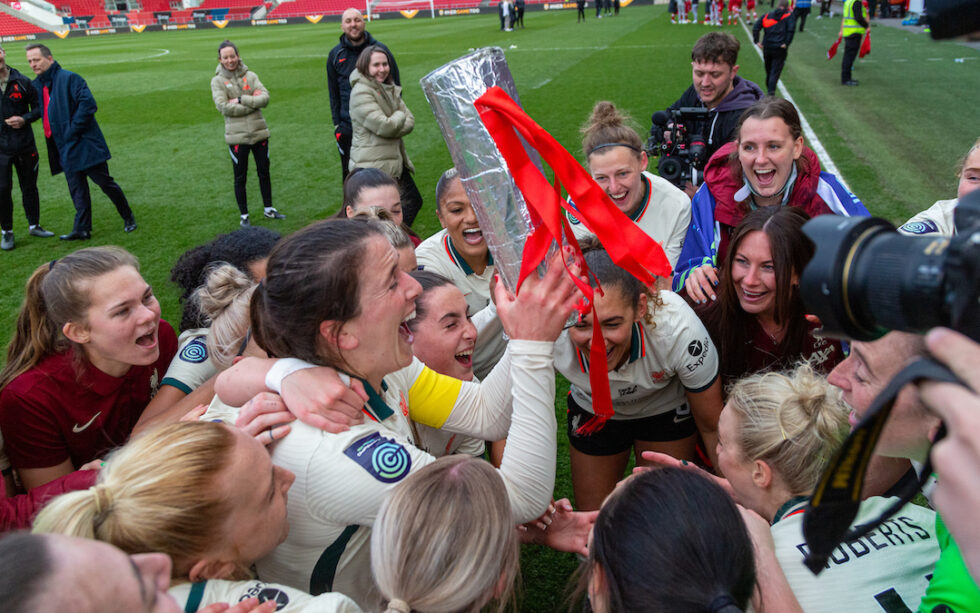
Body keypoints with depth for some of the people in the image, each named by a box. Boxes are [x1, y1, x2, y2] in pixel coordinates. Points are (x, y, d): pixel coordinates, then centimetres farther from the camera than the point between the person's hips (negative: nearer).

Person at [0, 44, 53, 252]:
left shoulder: (22, 81, 1)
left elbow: (38, 107, 7)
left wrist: (24, 119, -10)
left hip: (24, 143, 1)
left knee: (29, 186, 12)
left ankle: (34, 225, 26)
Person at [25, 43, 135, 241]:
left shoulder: (69, 78, -10)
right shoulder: (36, 85, 12)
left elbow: (88, 104, -19)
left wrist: (72, 131, -17)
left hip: (85, 143, -7)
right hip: (65, 149, 7)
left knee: (105, 182, 1)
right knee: (77, 190, 8)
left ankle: (128, 217, 19)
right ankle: (82, 229, 12)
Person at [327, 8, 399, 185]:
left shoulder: (379, 49, 0)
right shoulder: (335, 55, 6)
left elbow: (395, 86, 4)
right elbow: (334, 94, 12)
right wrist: (337, 125, 5)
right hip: (348, 129, 2)